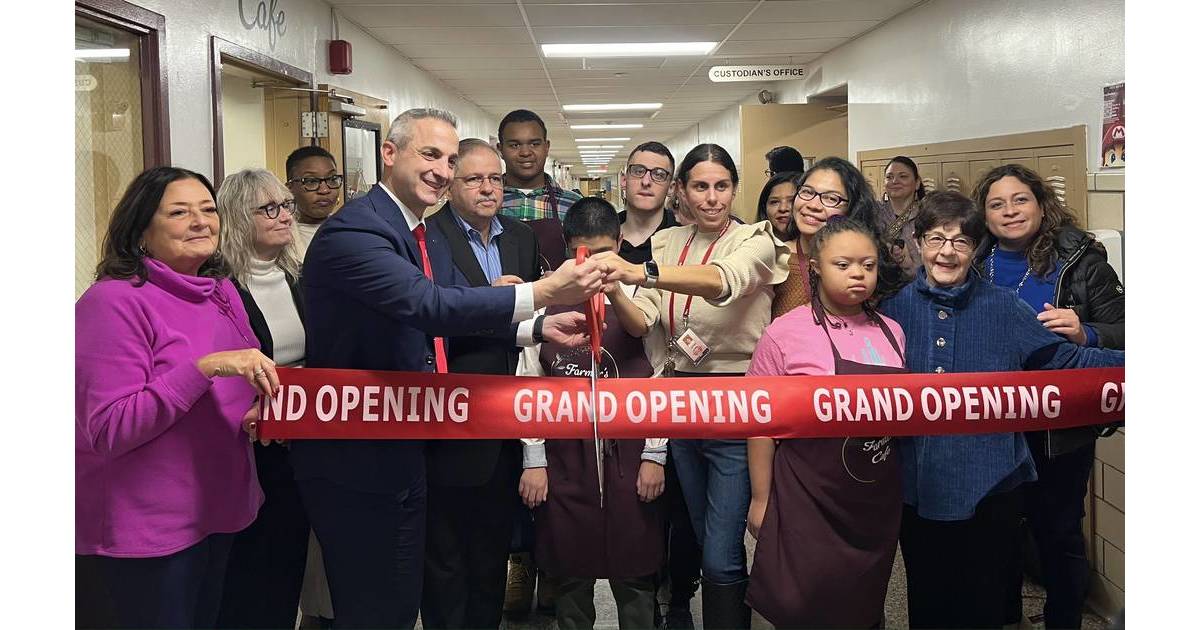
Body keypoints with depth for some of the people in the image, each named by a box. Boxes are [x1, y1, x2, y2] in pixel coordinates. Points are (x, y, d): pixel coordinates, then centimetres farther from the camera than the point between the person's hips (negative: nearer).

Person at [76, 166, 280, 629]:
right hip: (147, 529, -7)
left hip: (221, 508, 7)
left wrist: (255, 416, -3)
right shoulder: (113, 302, -17)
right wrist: (205, 366, -31)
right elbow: (106, 431, -24)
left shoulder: (223, 292, 6)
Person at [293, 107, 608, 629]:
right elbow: (430, 305, -33)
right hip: (352, 456, -9)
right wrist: (543, 292, -35)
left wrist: (542, 326, -5)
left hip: (403, 449, 9)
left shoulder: (427, 234, 12)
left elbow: (462, 306, 11)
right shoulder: (352, 231, -21)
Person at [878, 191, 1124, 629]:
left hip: (990, 489, 0)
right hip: (917, 490, 0)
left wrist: (1126, 363, -16)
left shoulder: (1004, 308, -2)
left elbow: (1061, 359, -5)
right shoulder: (893, 309, -1)